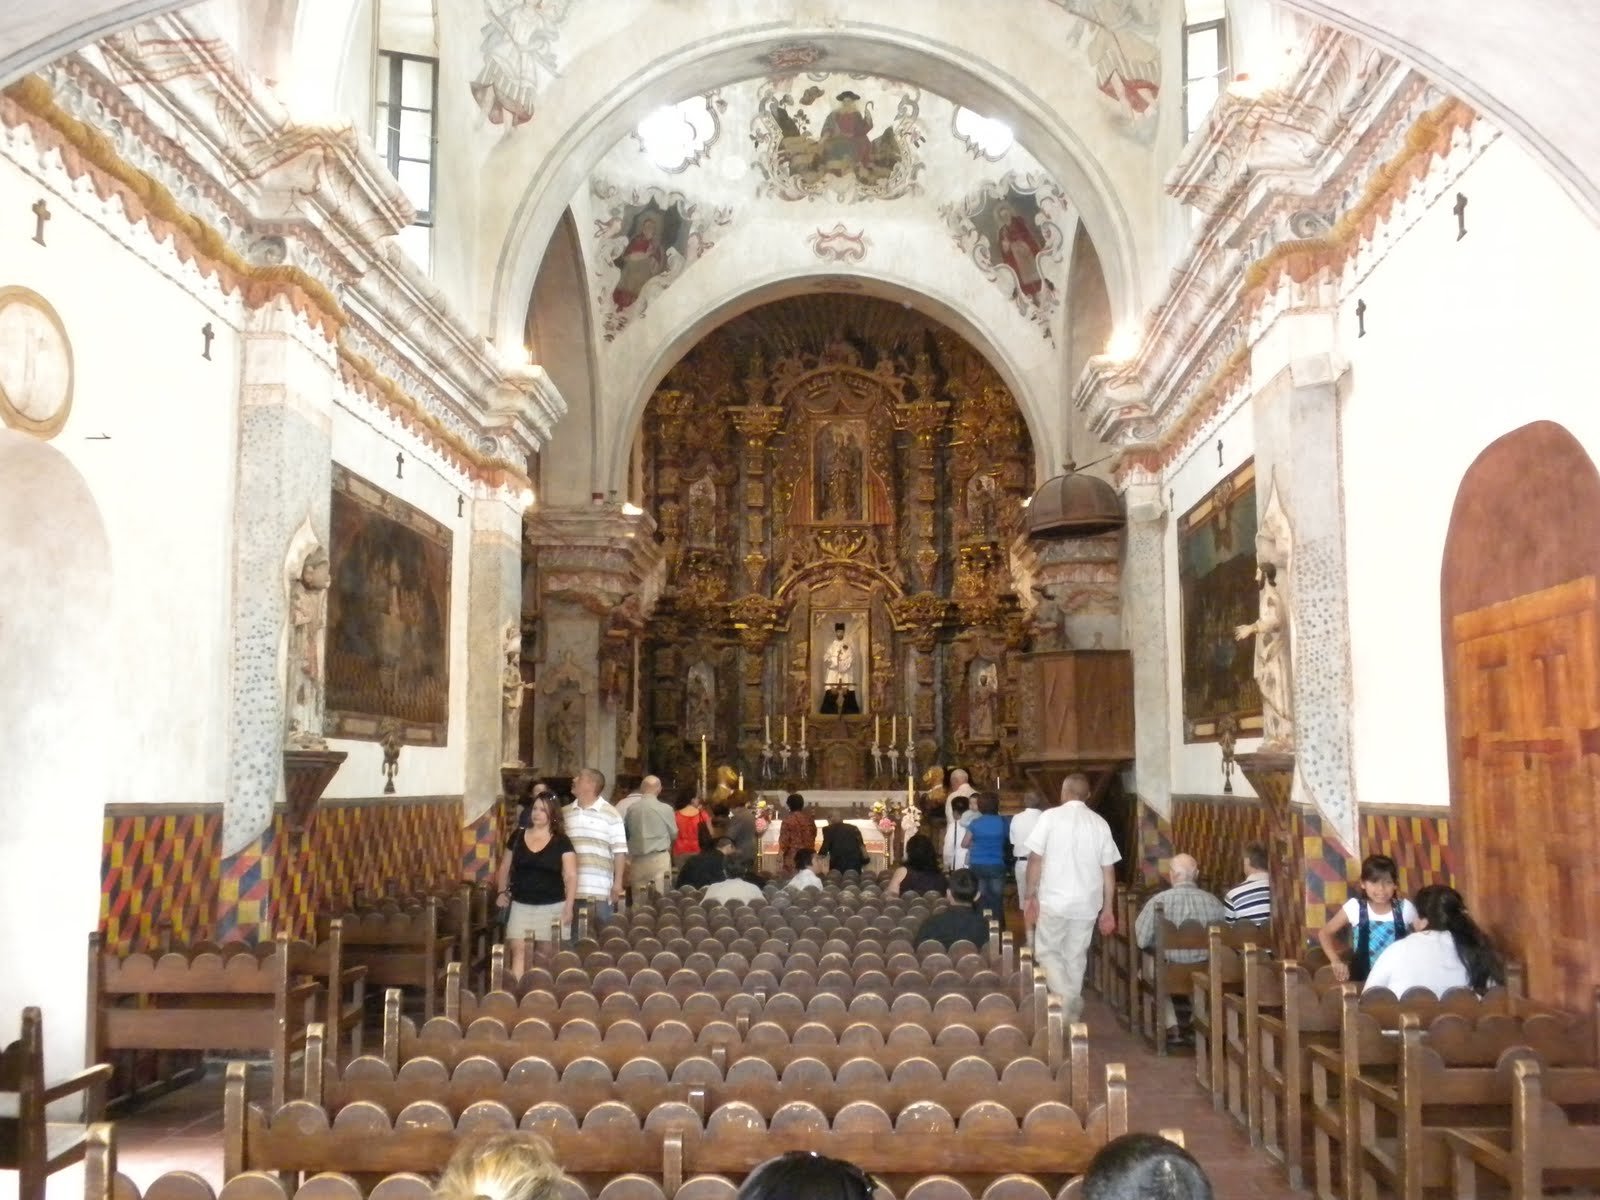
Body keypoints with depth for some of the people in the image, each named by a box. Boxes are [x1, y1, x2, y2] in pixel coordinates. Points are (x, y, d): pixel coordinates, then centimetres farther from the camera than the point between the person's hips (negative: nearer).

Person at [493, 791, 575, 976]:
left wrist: (568, 907, -15)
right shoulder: (517, 837, 8)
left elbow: (571, 876, -5)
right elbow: (505, 868, 18)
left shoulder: (562, 842, -1)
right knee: (518, 950, -8)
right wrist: (502, 893, 4)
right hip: (521, 906, 2)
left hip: (552, 908, -2)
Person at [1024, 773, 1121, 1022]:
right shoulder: (1100, 823, 4)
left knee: (1047, 951, 9)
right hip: (1087, 903, 3)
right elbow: (1108, 871, 5)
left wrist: (1031, 896, -1)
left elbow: (1035, 859, -8)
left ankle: (1066, 997, -11)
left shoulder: (1050, 816, -5)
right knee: (1076, 957, 14)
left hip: (1054, 900, -3)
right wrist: (1107, 909, 11)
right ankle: (1072, 1011, 19)